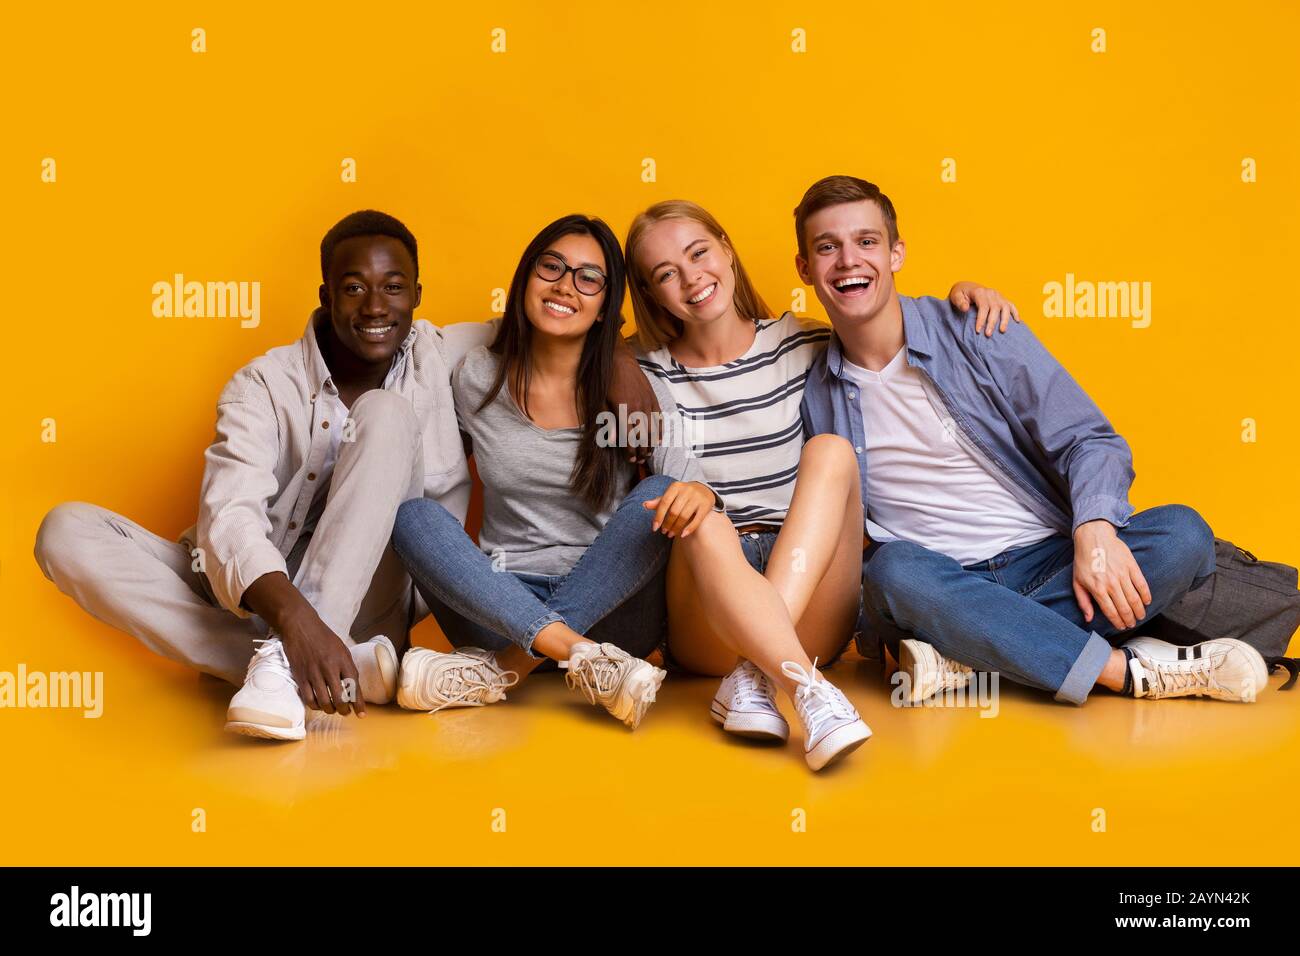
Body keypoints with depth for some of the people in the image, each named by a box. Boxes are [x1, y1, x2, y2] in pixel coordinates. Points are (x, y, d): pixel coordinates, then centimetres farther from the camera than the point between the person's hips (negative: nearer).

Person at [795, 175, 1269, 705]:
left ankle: (968, 657, -30)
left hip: (1046, 563, 1)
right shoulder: (815, 394, 6)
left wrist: (1095, 531, -25)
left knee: (1181, 532, -24)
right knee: (894, 569, -36)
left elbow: (1087, 440, -4)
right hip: (938, 588, 0)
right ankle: (1128, 669, -28)